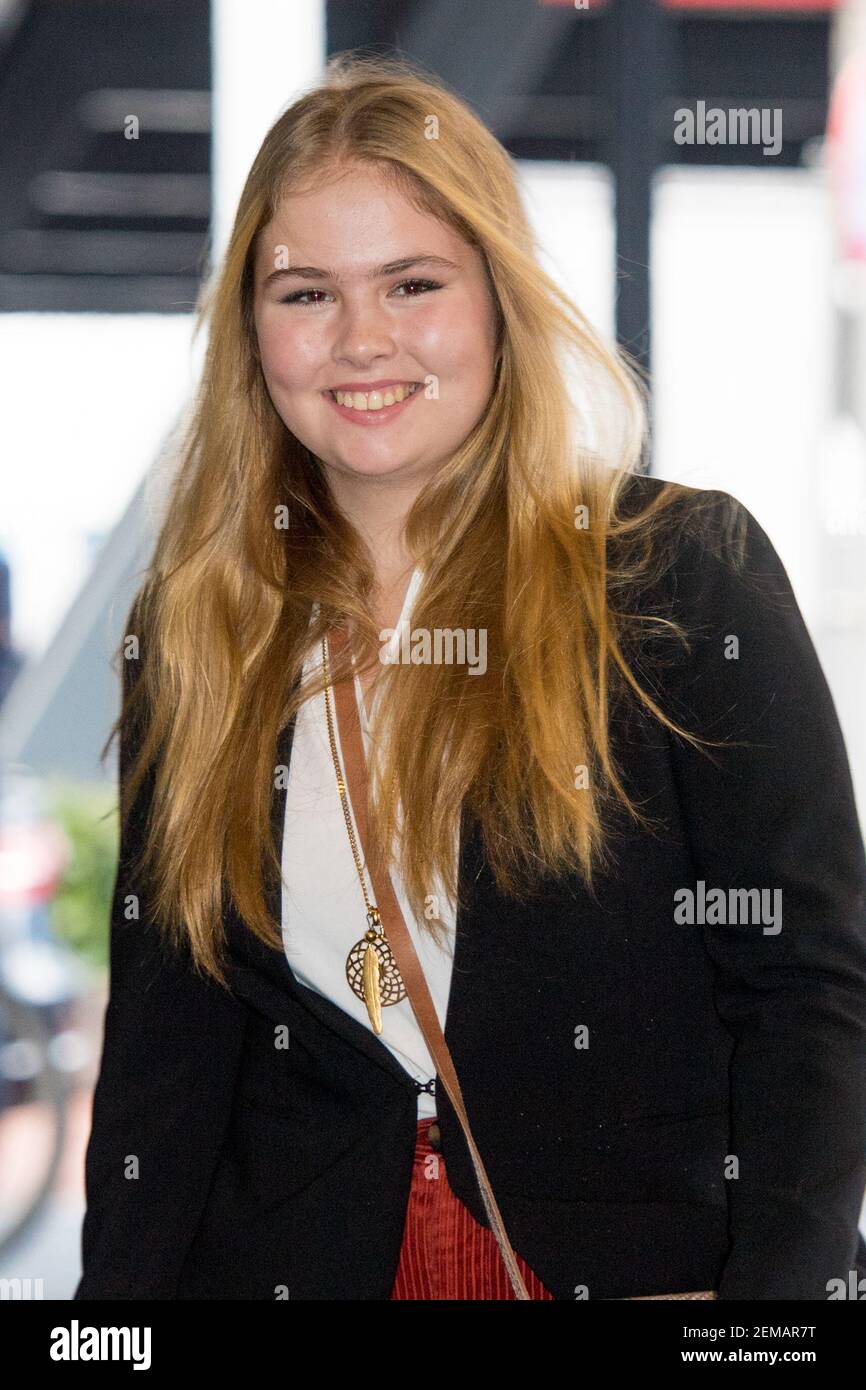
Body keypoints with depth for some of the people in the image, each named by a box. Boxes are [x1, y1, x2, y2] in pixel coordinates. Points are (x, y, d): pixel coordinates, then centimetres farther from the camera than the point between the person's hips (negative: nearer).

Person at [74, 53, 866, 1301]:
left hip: (643, 1262, -3)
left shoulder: (686, 572, -6)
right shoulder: (193, 629, 5)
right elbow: (164, 1034, 5)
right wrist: (119, 1302, -7)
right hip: (287, 1262, 3)